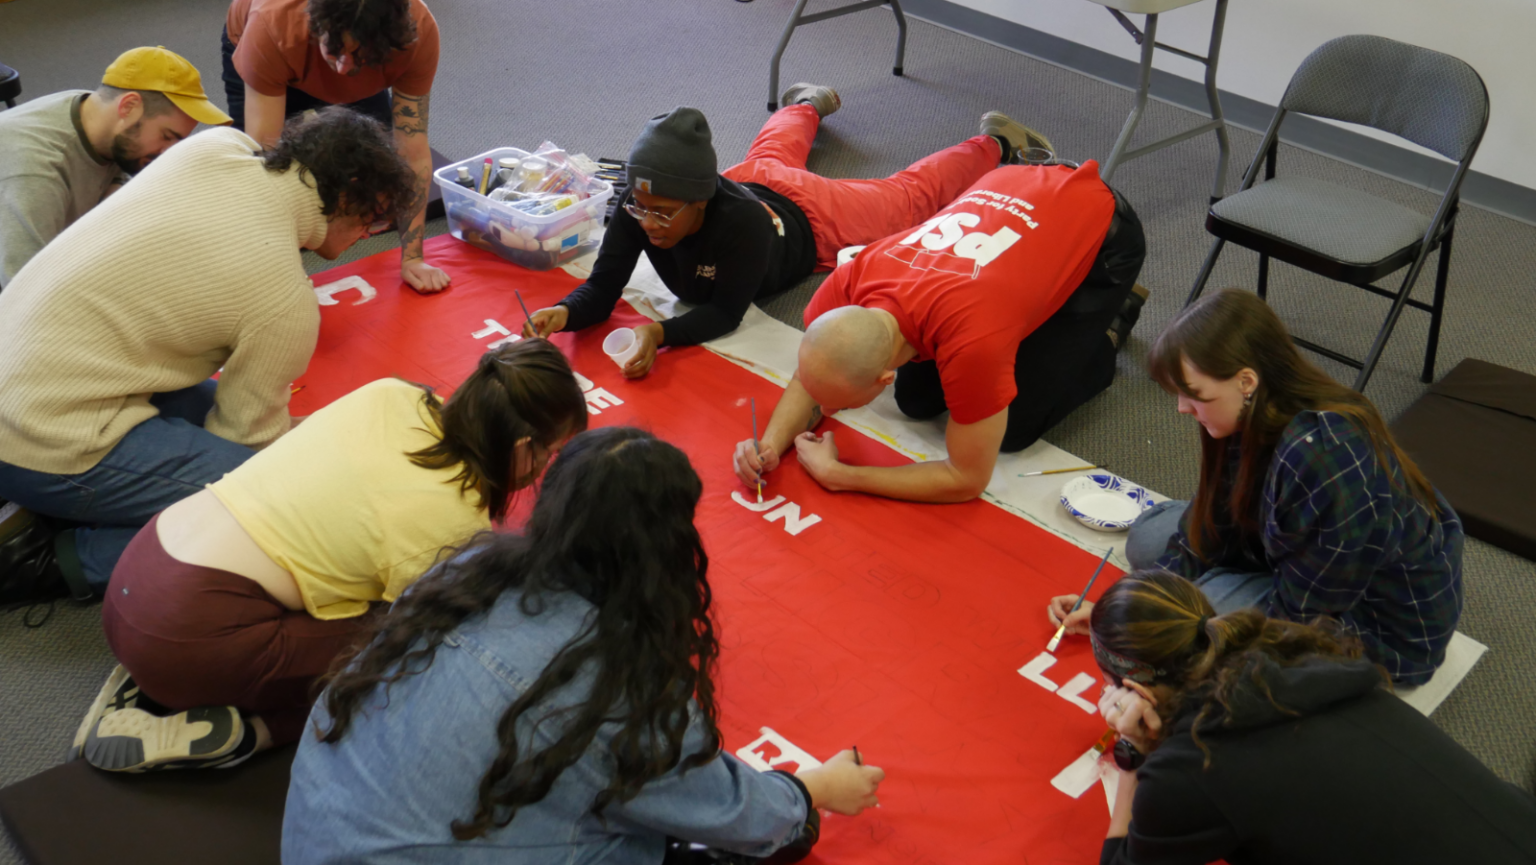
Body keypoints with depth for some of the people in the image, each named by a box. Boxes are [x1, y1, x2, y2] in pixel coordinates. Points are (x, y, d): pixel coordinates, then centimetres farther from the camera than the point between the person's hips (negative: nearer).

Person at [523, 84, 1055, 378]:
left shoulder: (740, 221, -50)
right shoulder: (638, 209, -38)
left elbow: (725, 314, -40)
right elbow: (602, 289, -32)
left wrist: (660, 333, -56)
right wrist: (564, 314, -54)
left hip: (806, 218, -4)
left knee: (910, 193, 20)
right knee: (771, 155, 41)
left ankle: (994, 141, 46)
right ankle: (808, 104, 73)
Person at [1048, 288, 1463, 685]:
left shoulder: (1326, 462, -38)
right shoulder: (1257, 420, -13)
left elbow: (1300, 616, -28)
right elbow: (1210, 527, 0)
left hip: (1389, 627, -8)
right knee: (1149, 538, 4)